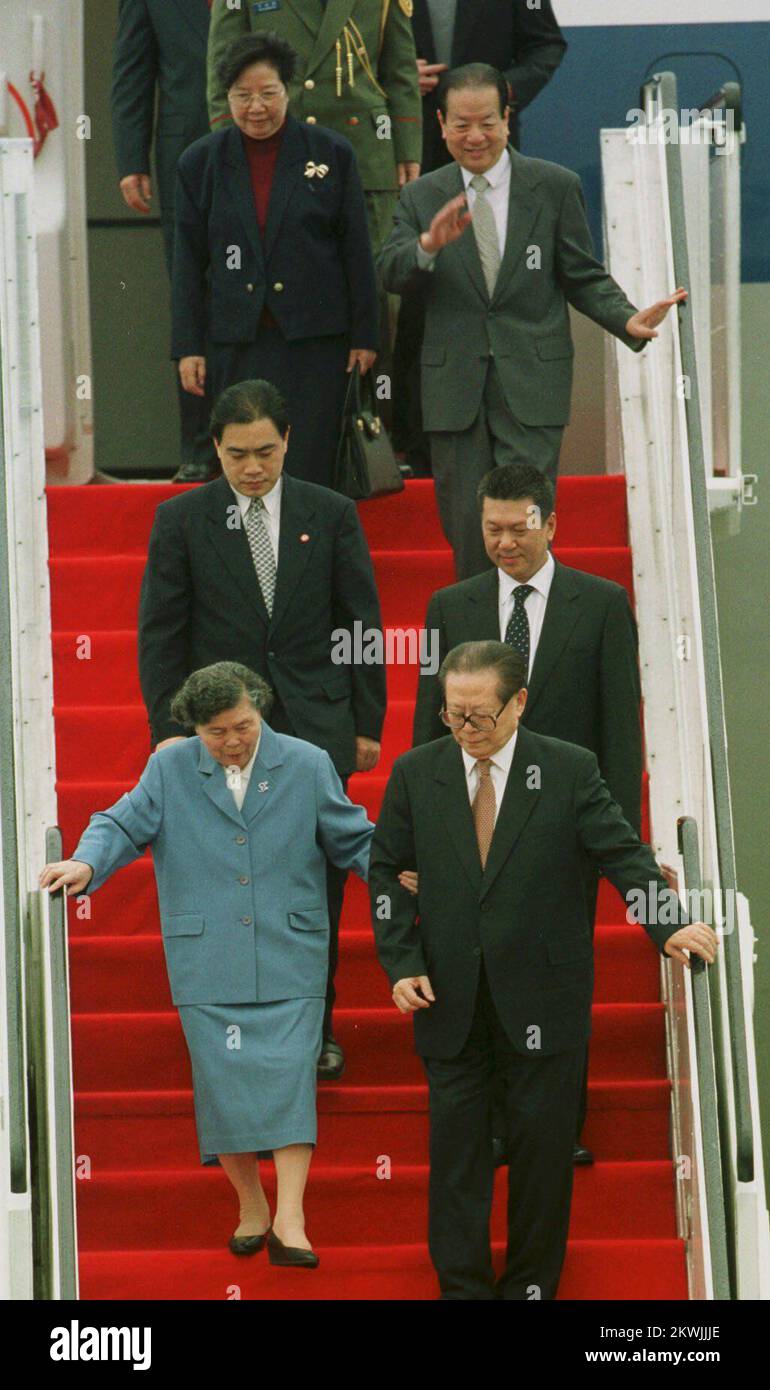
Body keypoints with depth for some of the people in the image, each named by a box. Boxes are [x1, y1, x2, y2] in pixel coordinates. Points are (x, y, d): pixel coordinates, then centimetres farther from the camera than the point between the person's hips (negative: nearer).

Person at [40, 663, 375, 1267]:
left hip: (289, 961, -1)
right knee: (223, 1083, -1)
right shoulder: (170, 770, 4)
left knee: (288, 1077, -11)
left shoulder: (307, 765, 4)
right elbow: (125, 824, -1)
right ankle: (251, 1209, 15)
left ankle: (289, 1220, -13)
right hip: (208, 963, 1)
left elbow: (351, 837, 10)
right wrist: (86, 862, -20)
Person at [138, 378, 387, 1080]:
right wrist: (168, 728, -5)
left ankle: (314, 1025, 17)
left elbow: (361, 621, 7)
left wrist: (366, 723, 5)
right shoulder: (181, 520, 1)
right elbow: (160, 633, 2)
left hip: (316, 727, 1)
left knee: (319, 883, 4)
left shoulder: (331, 514, 3)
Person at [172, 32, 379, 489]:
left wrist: (364, 335, 2)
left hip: (316, 342, -1)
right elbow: (189, 262, 8)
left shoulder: (332, 154, 2)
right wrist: (188, 347, 4)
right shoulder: (201, 163, 6)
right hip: (239, 344, 2)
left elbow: (357, 253, 4)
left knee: (310, 471, -4)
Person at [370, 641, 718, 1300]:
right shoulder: (416, 774, 3)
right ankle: (462, 1284, 13)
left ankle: (530, 1283, 17)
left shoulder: (570, 770, -3)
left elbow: (622, 853, -6)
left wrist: (669, 924, -22)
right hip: (450, 997, 1)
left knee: (543, 1140, 4)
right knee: (456, 1139, 4)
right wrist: (402, 962, -3)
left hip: (541, 997, -1)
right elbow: (386, 869, 8)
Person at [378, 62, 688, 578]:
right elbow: (390, 275, -5)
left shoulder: (555, 187, 4)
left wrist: (628, 319, -13)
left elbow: (584, 278, 6)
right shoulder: (422, 197, 8)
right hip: (455, 388, 2)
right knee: (466, 532, 5)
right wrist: (428, 245, -26)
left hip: (531, 385, -2)